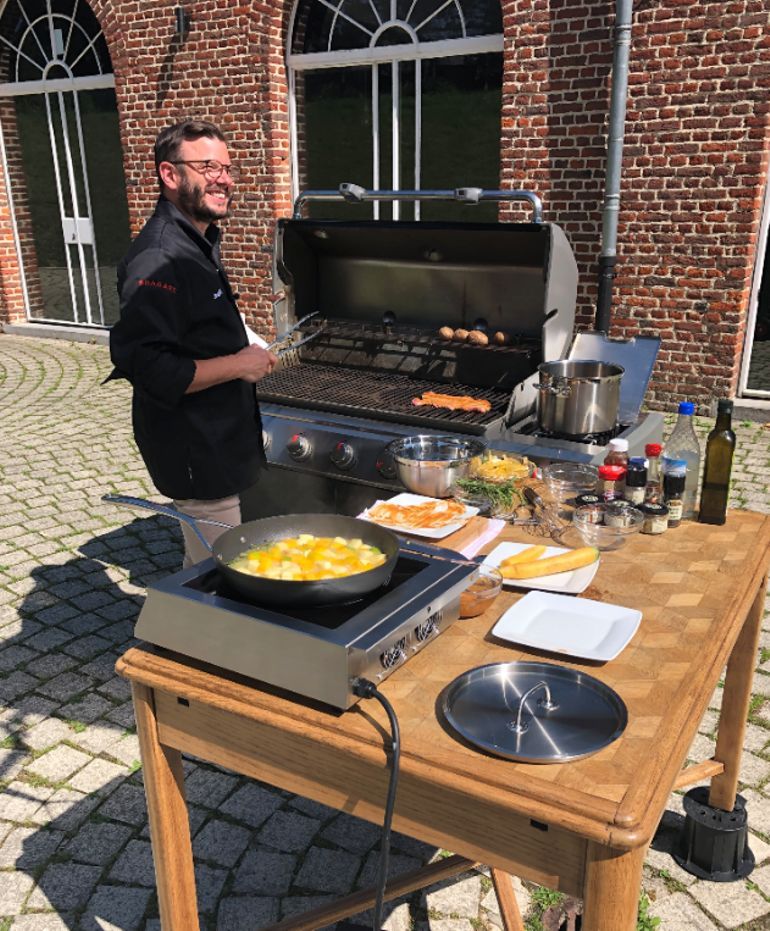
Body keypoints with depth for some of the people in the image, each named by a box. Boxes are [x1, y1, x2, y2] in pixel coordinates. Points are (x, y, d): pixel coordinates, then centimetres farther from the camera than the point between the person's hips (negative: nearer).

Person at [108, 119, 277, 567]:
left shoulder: (200, 243, 11)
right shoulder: (158, 260, -23)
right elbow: (149, 370, -30)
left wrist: (247, 352, 9)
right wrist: (238, 364, -23)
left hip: (221, 442, 10)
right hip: (196, 453, -10)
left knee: (206, 568, 24)